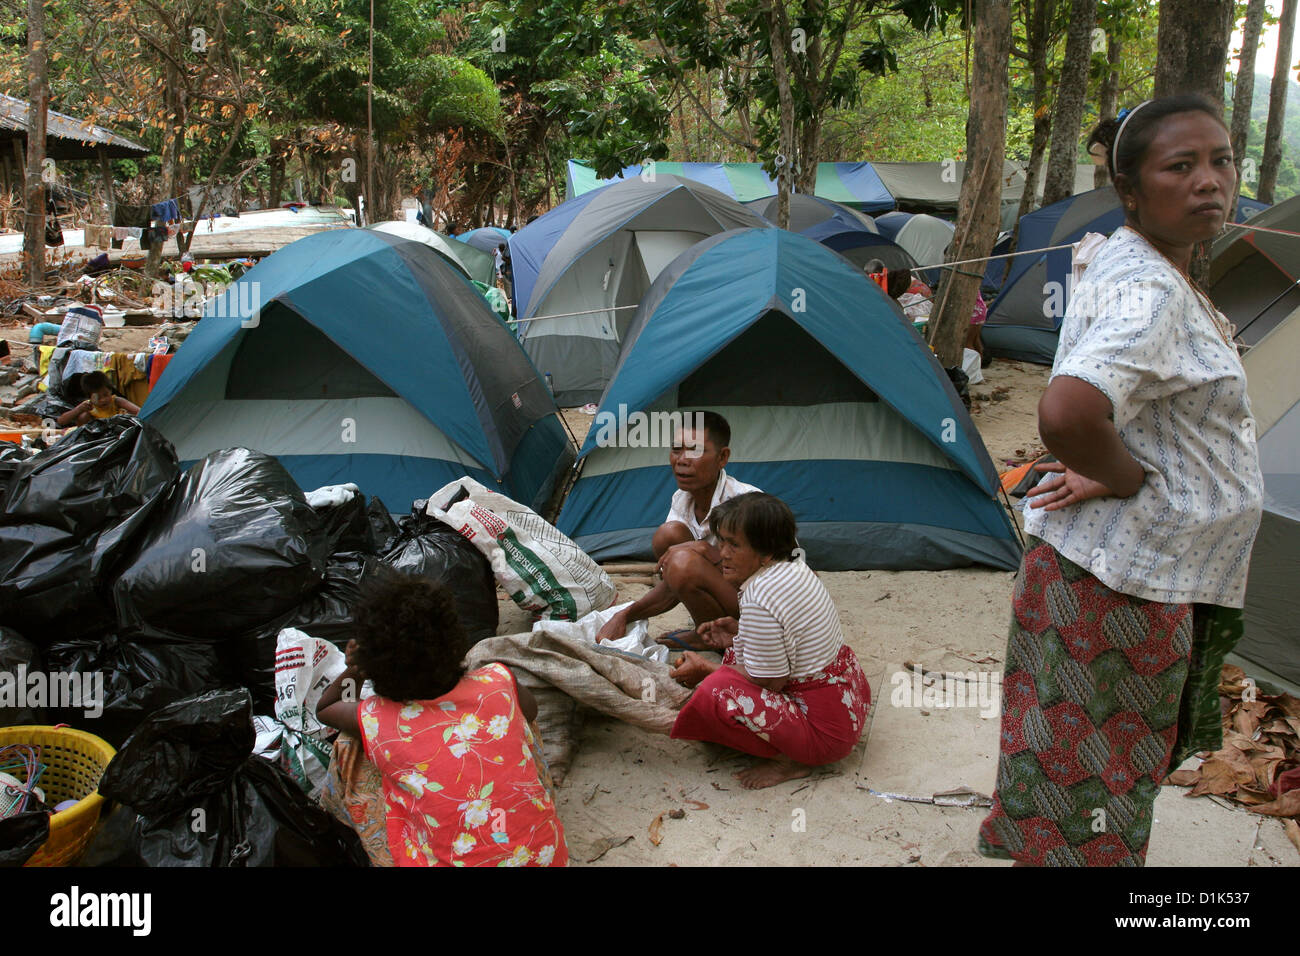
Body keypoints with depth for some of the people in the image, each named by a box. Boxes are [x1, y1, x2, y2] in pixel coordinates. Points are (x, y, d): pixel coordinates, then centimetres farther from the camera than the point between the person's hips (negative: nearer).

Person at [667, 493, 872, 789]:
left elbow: (768, 682, -17)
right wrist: (740, 633, 7)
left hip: (827, 732, -10)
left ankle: (790, 761, -4)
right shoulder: (795, 567, 2)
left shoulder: (759, 603, -27)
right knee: (740, 650, 18)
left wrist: (705, 669, -5)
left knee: (716, 692, -20)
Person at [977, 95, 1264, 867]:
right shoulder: (1148, 290, -23)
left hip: (1145, 574, 10)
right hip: (1124, 582, -10)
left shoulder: (1141, 264, 9)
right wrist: (1129, 479, -22)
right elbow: (1066, 414, -42)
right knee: (1088, 807, 6)